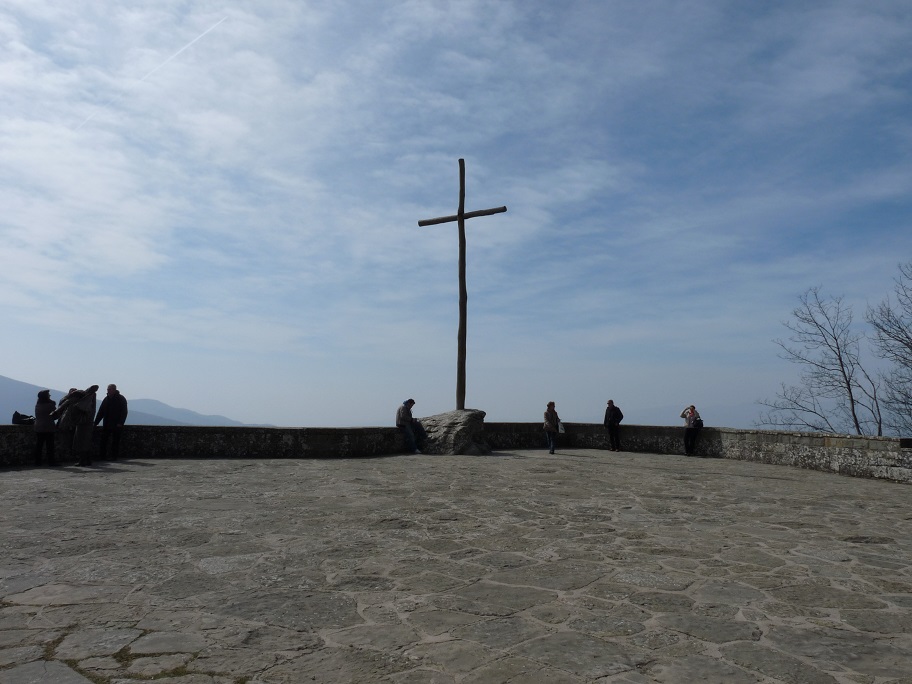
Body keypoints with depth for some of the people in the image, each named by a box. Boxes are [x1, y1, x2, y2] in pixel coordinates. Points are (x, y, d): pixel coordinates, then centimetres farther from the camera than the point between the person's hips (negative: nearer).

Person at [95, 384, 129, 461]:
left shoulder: (121, 399, -3)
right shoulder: (106, 399, 12)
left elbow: (124, 412, -8)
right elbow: (101, 412, 14)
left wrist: (120, 423, -17)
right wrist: (96, 422, 7)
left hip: (116, 425, -5)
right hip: (106, 425, 5)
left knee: (115, 441, -1)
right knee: (103, 440, 0)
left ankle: (114, 456, 5)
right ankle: (102, 456, 6)